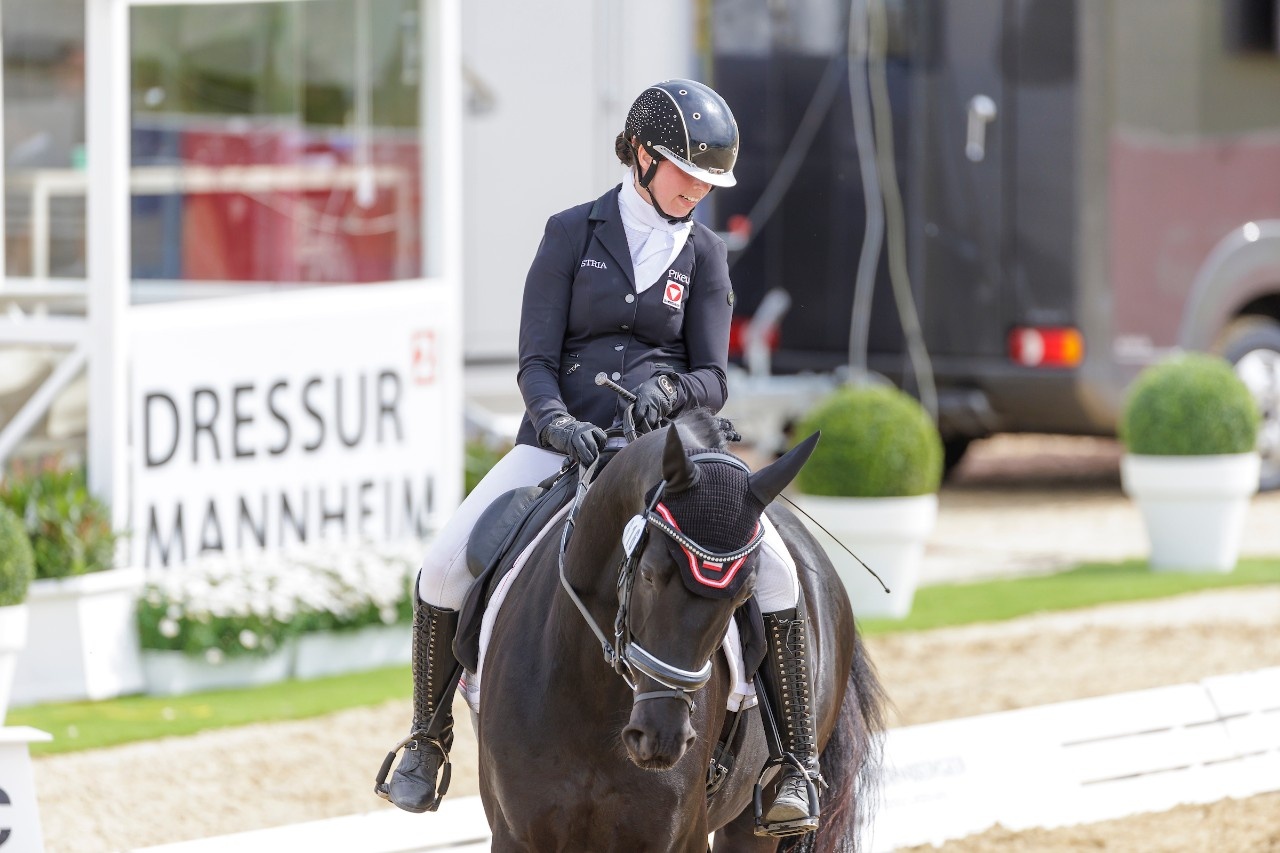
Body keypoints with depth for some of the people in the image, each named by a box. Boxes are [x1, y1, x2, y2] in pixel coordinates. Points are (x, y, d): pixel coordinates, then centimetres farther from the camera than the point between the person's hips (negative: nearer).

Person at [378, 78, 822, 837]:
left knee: (773, 566, -24)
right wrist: (559, 424, -22)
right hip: (564, 440, 0)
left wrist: (668, 390, -22)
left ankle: (798, 762, -14)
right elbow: (535, 360, -2)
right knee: (445, 566, -20)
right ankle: (429, 742, 3)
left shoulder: (704, 255, 8)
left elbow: (713, 382, 2)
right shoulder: (574, 233, 4)